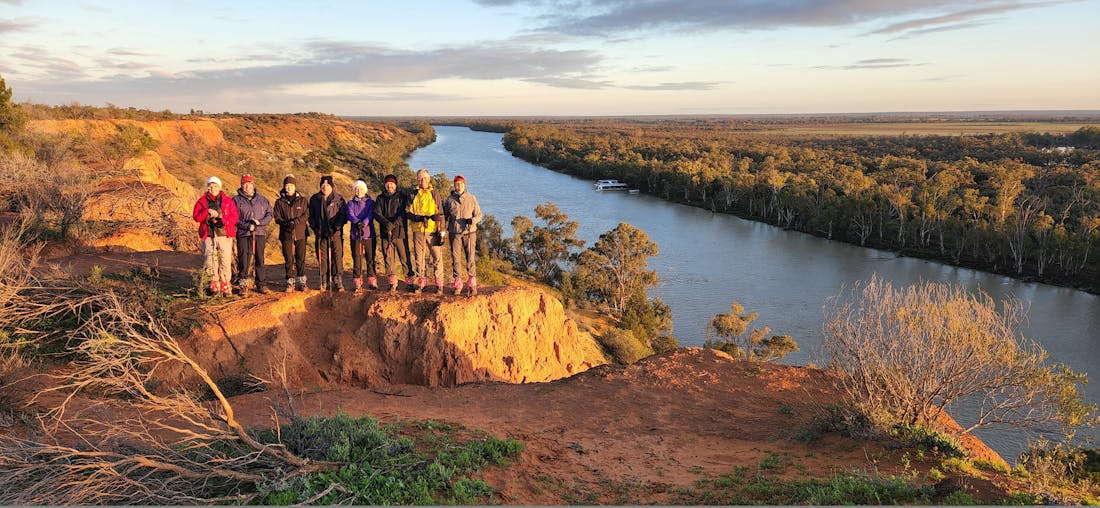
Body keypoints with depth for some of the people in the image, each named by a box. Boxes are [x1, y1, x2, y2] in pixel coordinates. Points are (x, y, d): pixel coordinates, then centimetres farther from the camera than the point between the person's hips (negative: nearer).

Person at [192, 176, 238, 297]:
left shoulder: (228, 201, 8)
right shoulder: (202, 202, 10)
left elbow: (234, 217, 0)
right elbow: (196, 217, 1)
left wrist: (220, 216, -12)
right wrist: (207, 211, -14)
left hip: (224, 235, -1)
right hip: (208, 236, 1)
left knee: (226, 261, -5)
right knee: (210, 261, 0)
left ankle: (225, 286, 4)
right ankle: (214, 285, 12)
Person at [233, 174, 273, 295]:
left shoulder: (262, 200, 13)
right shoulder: (236, 200, 5)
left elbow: (269, 214, 8)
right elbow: (234, 218, -2)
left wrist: (260, 222, -10)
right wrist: (247, 226, -14)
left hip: (260, 234, 2)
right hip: (243, 235, -2)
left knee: (259, 260, 6)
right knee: (243, 260, -4)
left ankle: (260, 284, 14)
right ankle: (243, 285, 4)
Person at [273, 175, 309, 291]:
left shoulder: (302, 200, 6)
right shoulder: (279, 202, 6)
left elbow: (306, 215, -1)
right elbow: (277, 218, 1)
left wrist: (297, 220, -18)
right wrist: (286, 223, -18)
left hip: (300, 234, 0)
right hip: (286, 235, 0)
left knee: (301, 259, 2)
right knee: (288, 260, 2)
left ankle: (301, 282, 10)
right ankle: (290, 283, 10)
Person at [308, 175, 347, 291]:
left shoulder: (339, 198, 3)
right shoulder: (314, 199, 11)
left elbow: (343, 214, 1)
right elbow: (311, 215, 17)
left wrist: (337, 226, -11)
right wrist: (314, 227, 3)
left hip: (335, 232, -2)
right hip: (320, 232, 3)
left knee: (337, 255, -8)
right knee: (322, 256, 3)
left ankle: (338, 280, -5)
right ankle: (325, 281, 10)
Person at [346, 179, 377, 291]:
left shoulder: (370, 202, 8)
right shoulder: (351, 203, 12)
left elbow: (370, 215, -8)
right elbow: (350, 215, -6)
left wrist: (364, 223, -28)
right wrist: (357, 222, -27)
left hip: (369, 234, -1)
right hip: (355, 234, 1)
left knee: (370, 258, -3)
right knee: (356, 259, 1)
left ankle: (372, 281, 3)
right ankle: (357, 282, 7)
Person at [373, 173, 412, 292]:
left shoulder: (402, 197, 4)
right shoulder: (380, 198, 13)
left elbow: (404, 213, -7)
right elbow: (377, 213, 1)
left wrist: (394, 224, -20)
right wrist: (387, 223, -17)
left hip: (400, 231, -3)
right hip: (385, 233, 3)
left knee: (404, 257, -5)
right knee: (388, 258, 3)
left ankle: (410, 281, -2)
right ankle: (392, 282, 10)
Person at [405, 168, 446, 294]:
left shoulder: (434, 194, 5)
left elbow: (440, 214, 3)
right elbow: (408, 213, 3)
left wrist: (442, 231, -3)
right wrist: (420, 218, -15)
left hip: (433, 231, -2)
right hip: (418, 230, 2)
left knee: (437, 257, -4)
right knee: (419, 258, 6)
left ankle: (439, 285, 1)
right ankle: (421, 282, 16)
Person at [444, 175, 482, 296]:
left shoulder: (472, 198, 5)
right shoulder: (450, 199, 8)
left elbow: (479, 215, 6)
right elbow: (444, 214, 17)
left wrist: (472, 220, -15)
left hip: (469, 232, -1)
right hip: (454, 232, 1)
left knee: (471, 258, -3)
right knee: (455, 258, 2)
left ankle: (472, 285, 6)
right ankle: (457, 285, 10)